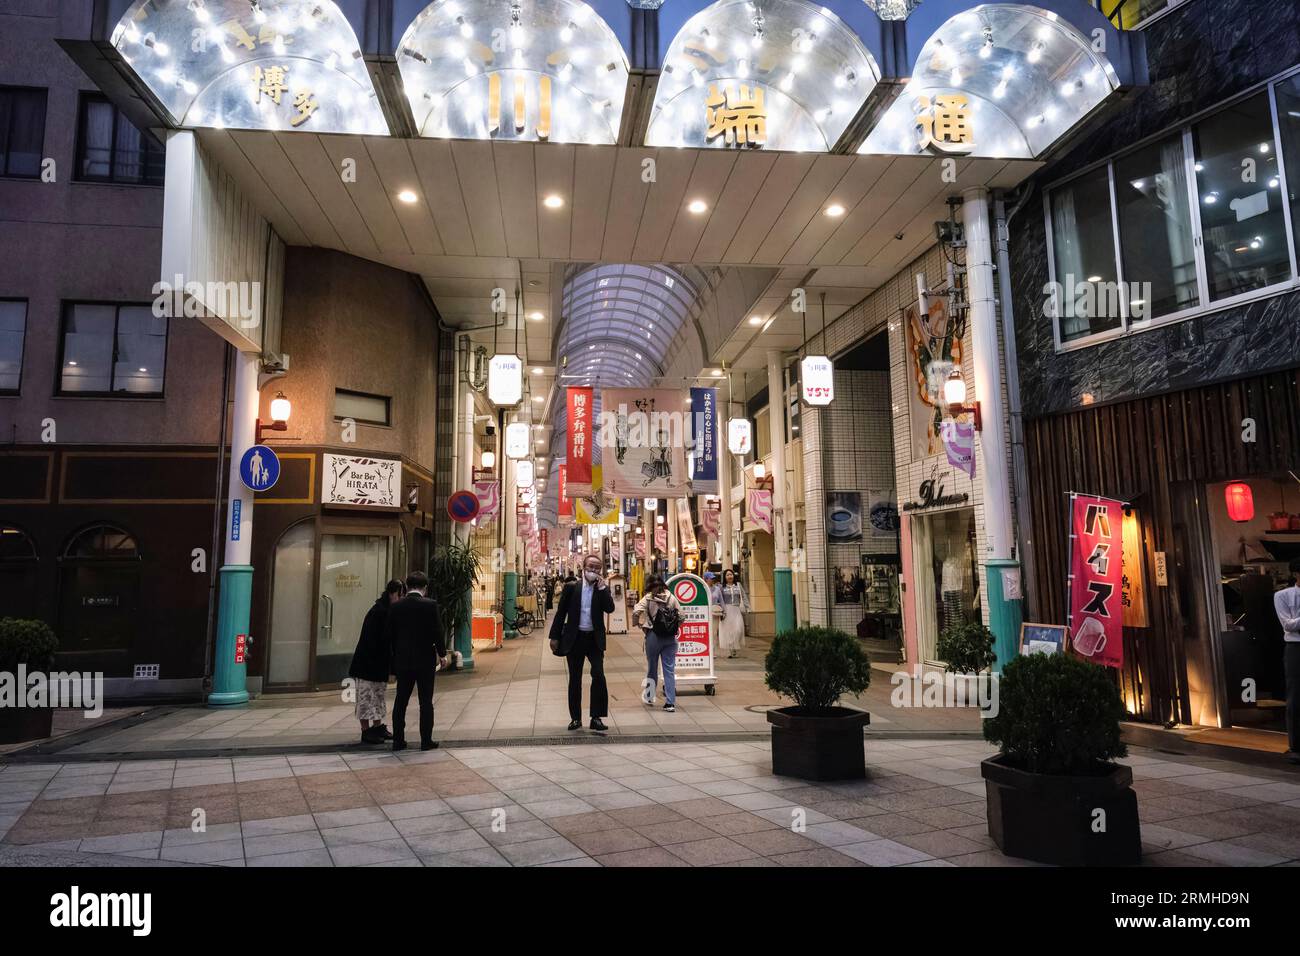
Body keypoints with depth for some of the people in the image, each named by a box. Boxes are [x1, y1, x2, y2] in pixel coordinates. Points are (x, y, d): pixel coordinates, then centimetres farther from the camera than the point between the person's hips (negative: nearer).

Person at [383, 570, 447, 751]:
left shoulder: (396, 607, 0)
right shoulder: (430, 605, -10)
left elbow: (388, 634, 3)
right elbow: (437, 632, -10)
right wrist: (442, 654, 3)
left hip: (402, 661, 3)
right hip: (425, 661, -3)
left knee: (400, 701, 12)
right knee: (426, 702, 4)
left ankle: (398, 740, 15)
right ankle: (426, 740, 7)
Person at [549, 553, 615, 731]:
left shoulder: (603, 589, 4)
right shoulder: (571, 587, 1)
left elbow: (610, 609, -12)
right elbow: (560, 613, 2)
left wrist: (601, 587, -13)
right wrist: (555, 637, 0)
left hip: (595, 639, 0)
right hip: (574, 638, 0)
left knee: (599, 676, -11)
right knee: (575, 679, 8)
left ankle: (596, 717, -2)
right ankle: (575, 718, 19)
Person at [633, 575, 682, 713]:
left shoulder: (648, 599, -5)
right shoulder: (672, 598, 1)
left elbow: (636, 612, -16)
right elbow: (681, 618, 1)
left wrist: (637, 624, 3)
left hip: (653, 636, -2)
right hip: (670, 638, 2)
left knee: (652, 667, 15)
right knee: (669, 669, 4)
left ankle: (650, 697, 29)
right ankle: (670, 702, 0)